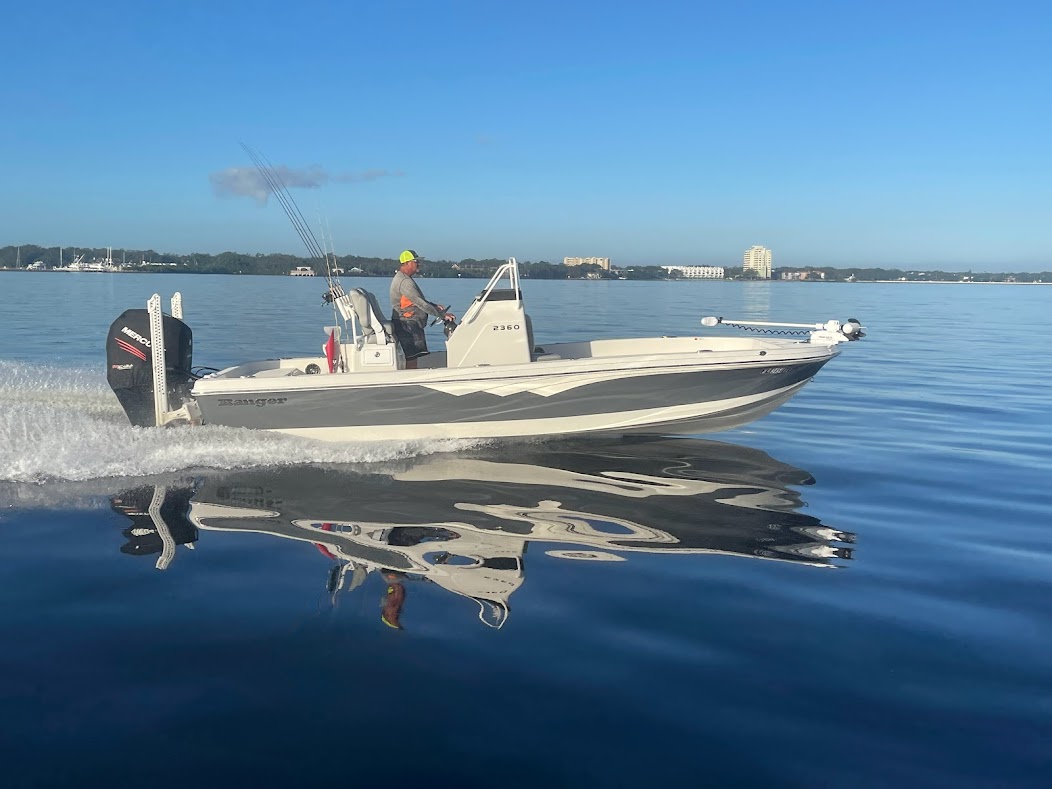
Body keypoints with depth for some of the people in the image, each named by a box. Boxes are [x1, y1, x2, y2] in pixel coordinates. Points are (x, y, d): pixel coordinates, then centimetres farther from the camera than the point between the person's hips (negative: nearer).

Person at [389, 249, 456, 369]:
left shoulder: (402, 278, 19)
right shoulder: (405, 282, -16)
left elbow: (419, 301, 25)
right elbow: (421, 303, -21)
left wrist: (435, 306, 13)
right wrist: (442, 315, -19)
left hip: (411, 325, 11)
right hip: (407, 325, -11)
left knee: (411, 359, 9)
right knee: (411, 359, -13)